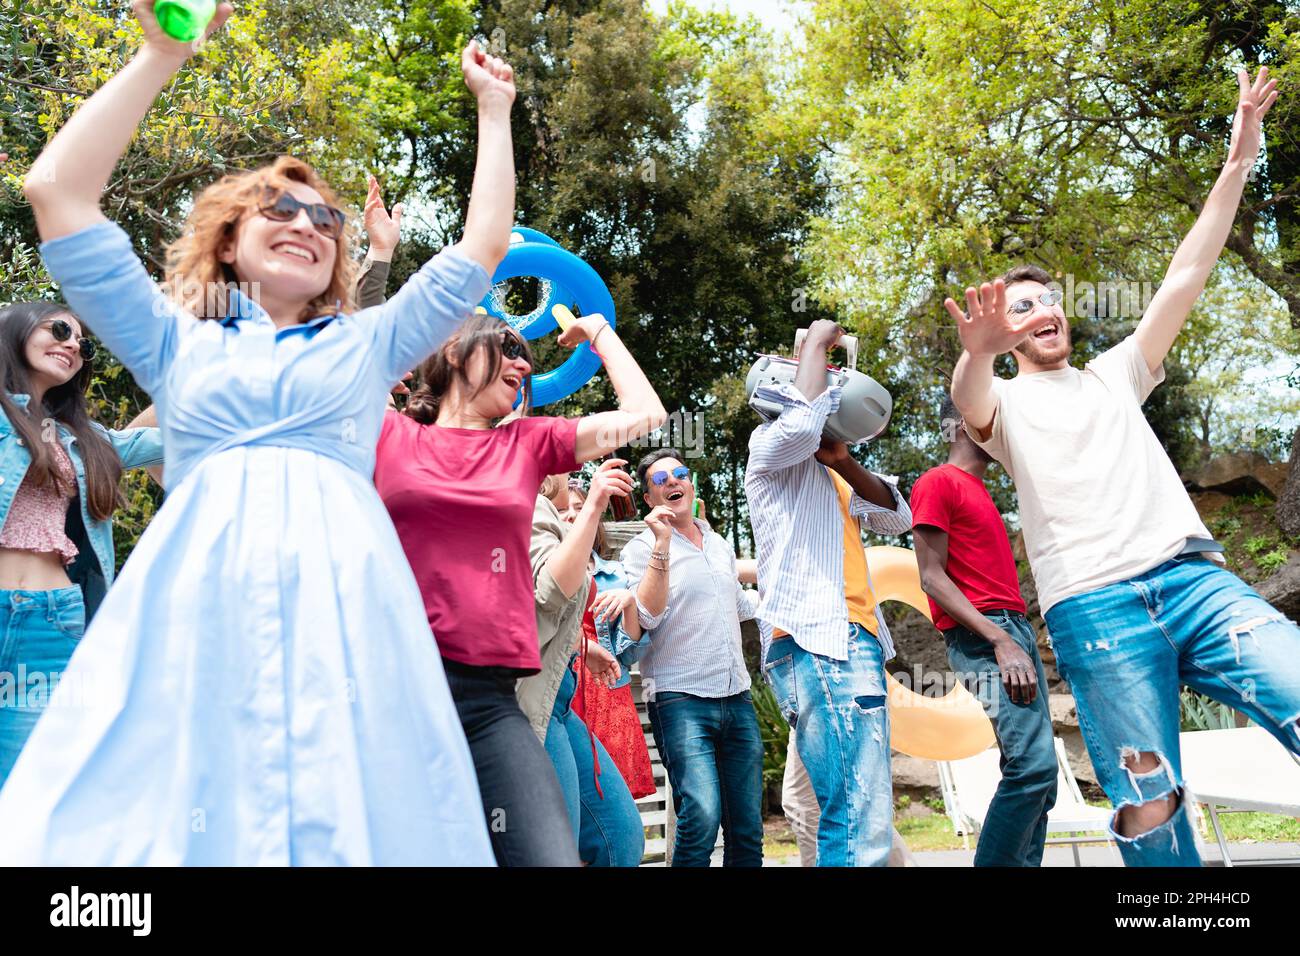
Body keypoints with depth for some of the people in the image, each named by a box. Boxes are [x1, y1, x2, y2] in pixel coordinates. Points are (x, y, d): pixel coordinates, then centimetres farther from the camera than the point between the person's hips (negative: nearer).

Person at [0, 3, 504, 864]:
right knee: (152, 817, -9)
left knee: (343, 819, -6)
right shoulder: (176, 341, 21)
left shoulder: (369, 344, 24)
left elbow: (484, 245, 25)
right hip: (195, 597, 0)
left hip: (341, 602, 1)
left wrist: (494, 110, 30)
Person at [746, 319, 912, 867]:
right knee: (863, 823, -18)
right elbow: (801, 424, -20)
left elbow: (897, 518, 20)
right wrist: (816, 342, -5)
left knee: (866, 816, 9)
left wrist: (845, 463, 7)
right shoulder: (770, 448, 4)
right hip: (815, 643, -10)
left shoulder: (826, 476, 29)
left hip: (855, 640, 10)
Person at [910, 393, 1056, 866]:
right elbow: (932, 578, -11)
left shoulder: (978, 489, 24)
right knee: (1033, 763, -19)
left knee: (1037, 774, 6)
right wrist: (1000, 640, -19)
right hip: (983, 634, -9)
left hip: (1015, 628, 10)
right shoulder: (937, 483, -3)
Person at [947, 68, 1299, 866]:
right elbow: (968, 398, -11)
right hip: (1094, 605, -3)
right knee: (1149, 806, -11)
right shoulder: (1003, 404, 15)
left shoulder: (1114, 377, 26)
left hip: (1194, 575, 3)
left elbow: (1186, 279, 18)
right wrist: (977, 350, -35)